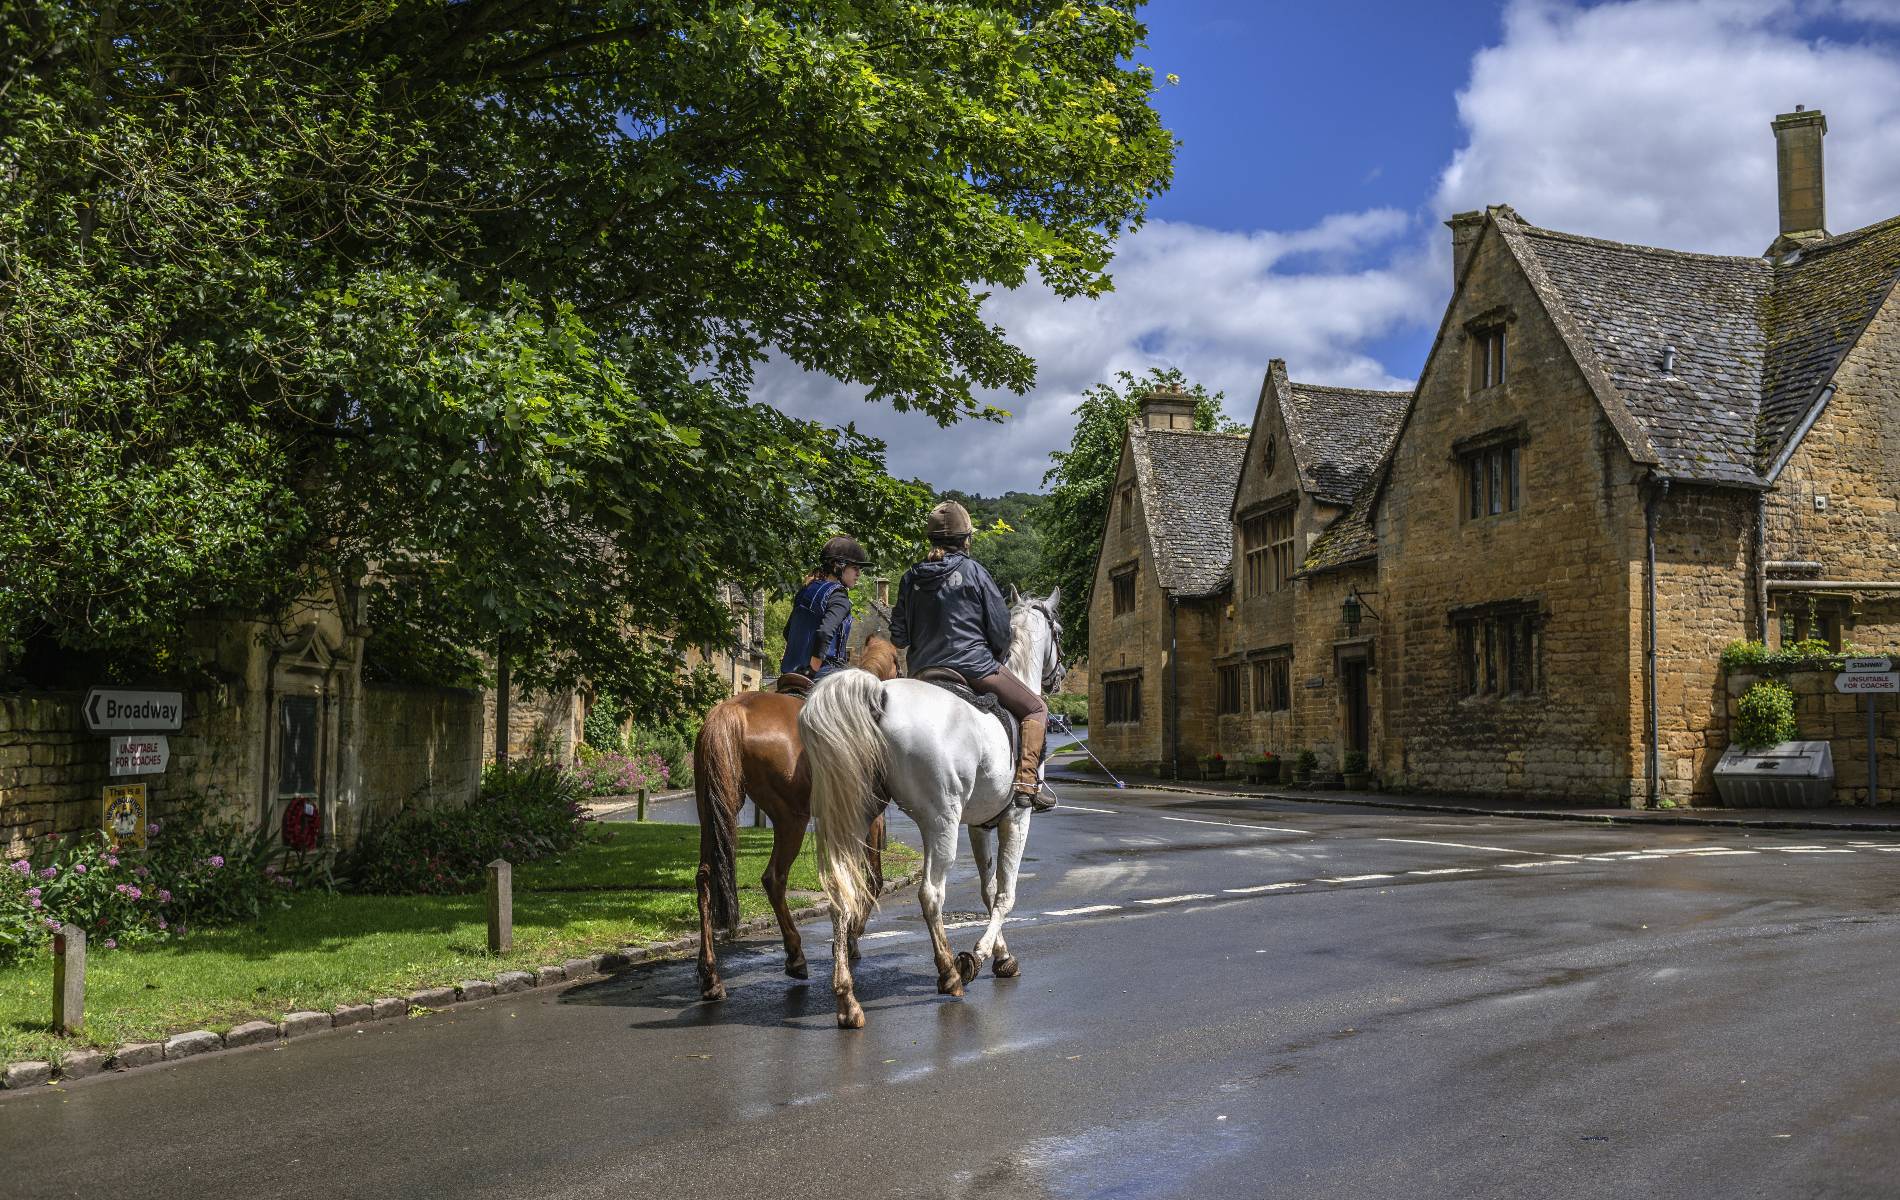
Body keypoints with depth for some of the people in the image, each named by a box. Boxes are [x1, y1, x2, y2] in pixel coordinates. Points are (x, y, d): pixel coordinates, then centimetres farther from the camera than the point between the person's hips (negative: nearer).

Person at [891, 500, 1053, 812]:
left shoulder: (911, 578, 7)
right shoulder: (973, 571, -5)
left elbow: (898, 637, 10)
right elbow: (1000, 631, -3)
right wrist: (998, 659, 15)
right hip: (974, 667, -5)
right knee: (1036, 709, 7)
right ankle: (1027, 783, -9)